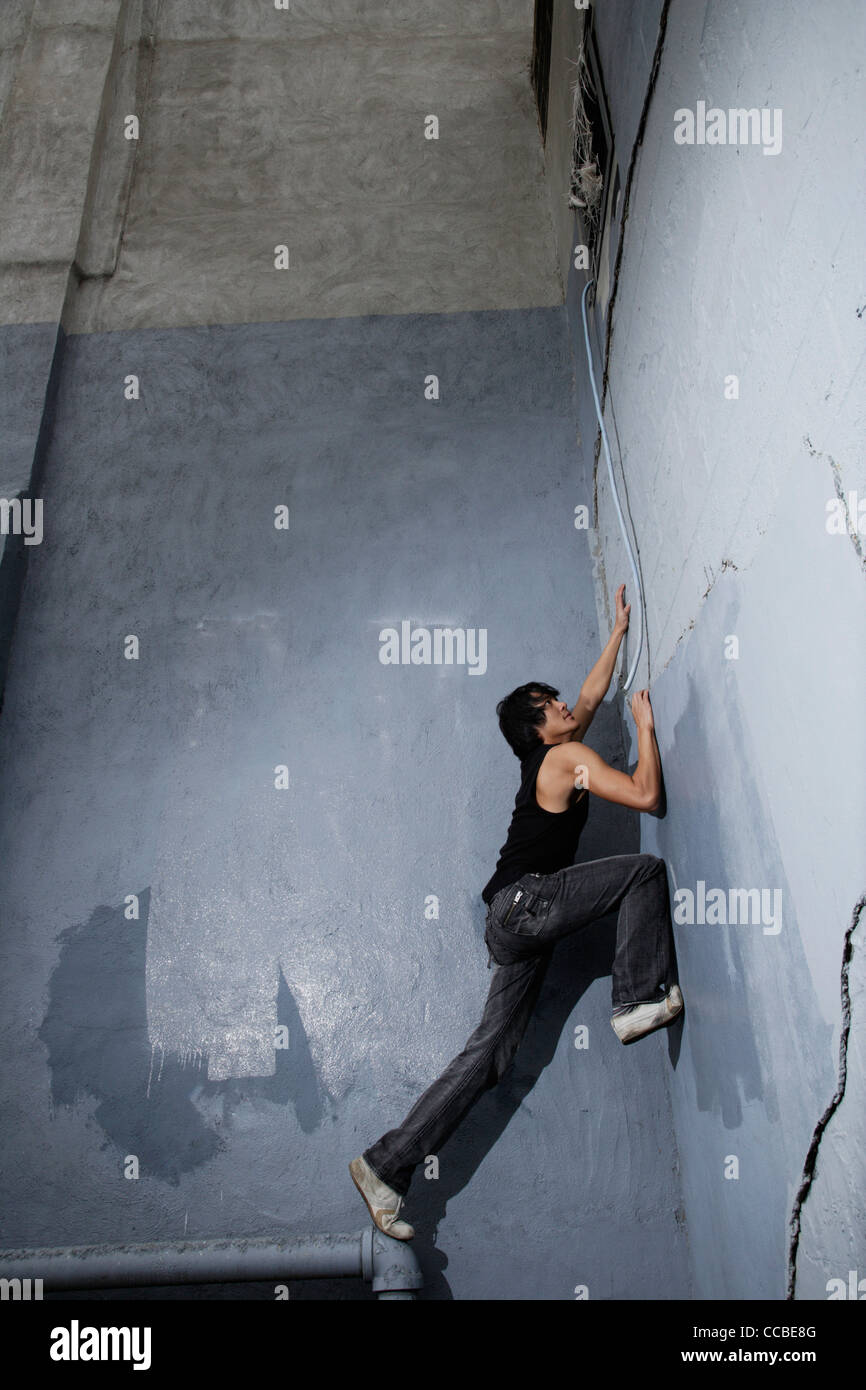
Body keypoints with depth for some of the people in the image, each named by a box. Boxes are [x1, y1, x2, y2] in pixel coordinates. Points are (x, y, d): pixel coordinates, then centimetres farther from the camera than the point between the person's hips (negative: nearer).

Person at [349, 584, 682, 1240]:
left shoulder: (548, 756, 21)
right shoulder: (569, 757, -4)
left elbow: (591, 695, 34)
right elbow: (647, 795, -7)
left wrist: (618, 631, 39)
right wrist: (645, 725, 6)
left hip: (516, 922, 9)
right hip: (528, 900, -9)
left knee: (492, 1049, 6)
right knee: (646, 868, -4)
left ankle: (388, 1163, 7)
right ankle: (641, 999, -2)